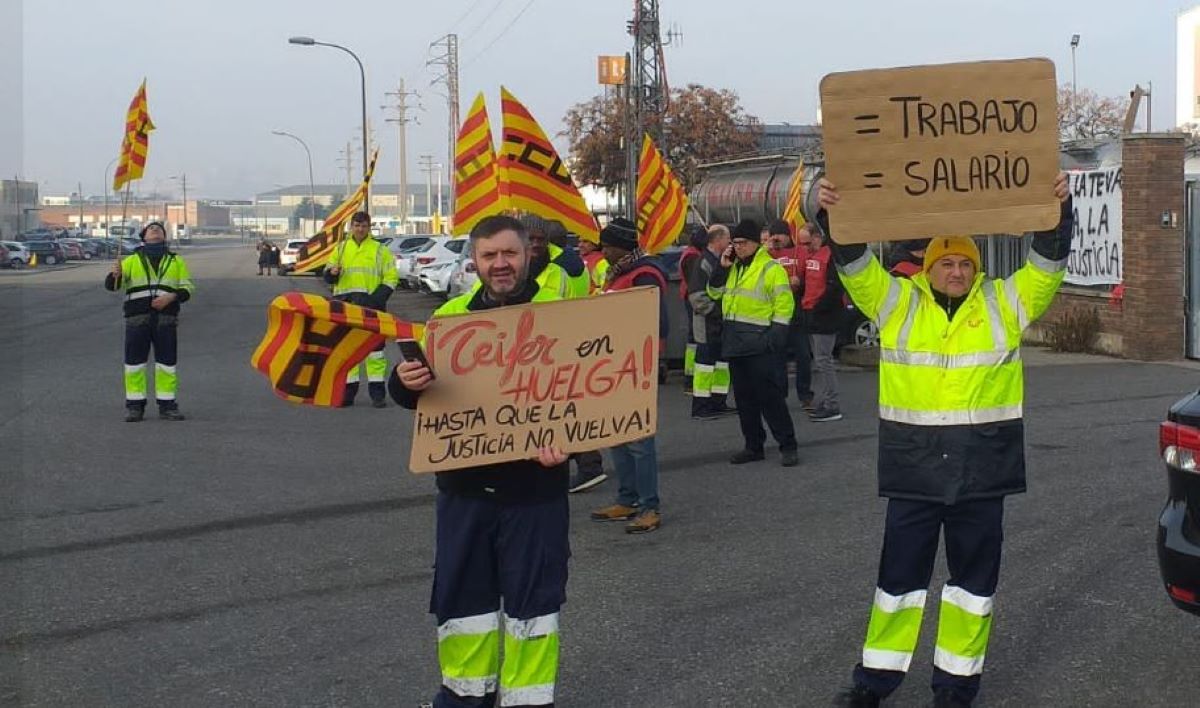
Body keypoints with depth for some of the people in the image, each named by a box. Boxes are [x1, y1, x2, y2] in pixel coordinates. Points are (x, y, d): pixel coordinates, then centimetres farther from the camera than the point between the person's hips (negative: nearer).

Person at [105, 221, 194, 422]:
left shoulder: (176, 261, 16)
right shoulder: (132, 260, 13)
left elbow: (188, 288, 9)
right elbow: (112, 285, 4)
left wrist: (171, 297, -11)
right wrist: (115, 275, -20)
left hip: (166, 319, 1)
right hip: (137, 318, -1)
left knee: (167, 363, 0)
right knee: (135, 362, -2)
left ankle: (167, 406, 6)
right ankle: (134, 406, 4)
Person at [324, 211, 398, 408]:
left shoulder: (380, 250, 5)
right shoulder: (341, 248, 12)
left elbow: (391, 278, 2)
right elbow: (328, 276, 14)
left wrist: (377, 298, -12)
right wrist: (332, 273, -11)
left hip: (371, 305, -2)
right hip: (345, 304, 2)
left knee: (374, 348, -1)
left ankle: (377, 392, 3)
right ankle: (348, 390, 11)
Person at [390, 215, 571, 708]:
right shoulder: (449, 315, 6)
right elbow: (413, 393, 5)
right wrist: (406, 382, -20)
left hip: (534, 486, -4)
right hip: (463, 484, 4)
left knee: (531, 595, 4)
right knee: (463, 590, 14)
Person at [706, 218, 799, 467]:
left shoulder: (771, 268, -9)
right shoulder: (733, 267, 14)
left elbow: (784, 305, -12)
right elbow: (714, 292, 16)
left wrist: (775, 337, -18)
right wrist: (722, 267, 2)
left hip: (758, 343, -7)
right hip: (734, 341, 8)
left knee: (769, 395, -8)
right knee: (744, 397, 11)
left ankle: (788, 446, -2)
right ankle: (754, 446, 19)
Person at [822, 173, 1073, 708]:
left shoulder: (1004, 303, 4)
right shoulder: (899, 302, 3)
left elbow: (1047, 264, -4)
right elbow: (855, 265, -7)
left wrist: (1058, 211, -18)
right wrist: (834, 217, -23)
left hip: (982, 467, 1)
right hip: (913, 465, 0)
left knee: (974, 575, 8)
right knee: (900, 572, 9)